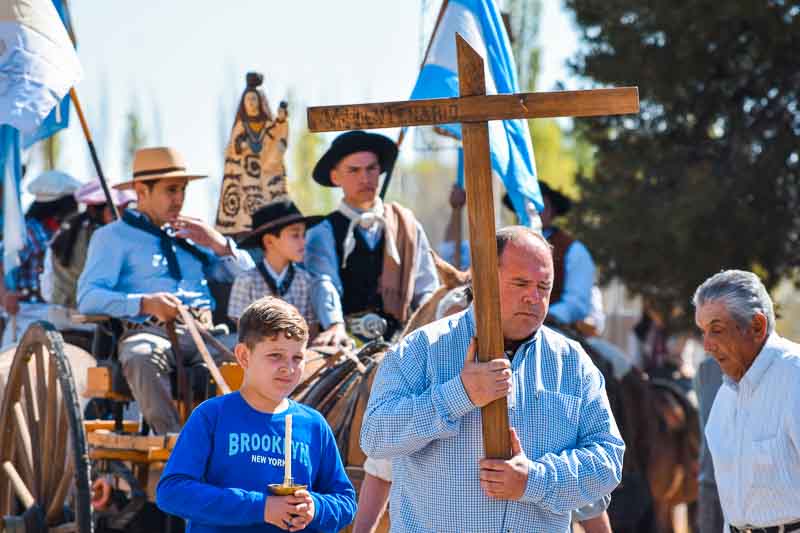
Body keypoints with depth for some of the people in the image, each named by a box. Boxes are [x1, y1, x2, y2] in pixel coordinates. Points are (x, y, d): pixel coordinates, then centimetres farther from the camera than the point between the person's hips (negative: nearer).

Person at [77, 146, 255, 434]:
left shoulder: (190, 236, 30)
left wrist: (220, 244, 10)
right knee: (141, 358, -40)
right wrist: (144, 304, -18)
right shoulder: (113, 237, 15)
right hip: (148, 331, -4)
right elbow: (88, 298, -2)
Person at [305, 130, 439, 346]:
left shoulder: (407, 224, 16)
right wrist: (335, 326, -30)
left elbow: (426, 289, 16)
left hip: (401, 338, 3)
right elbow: (324, 283, -11)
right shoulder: (323, 233, 6)